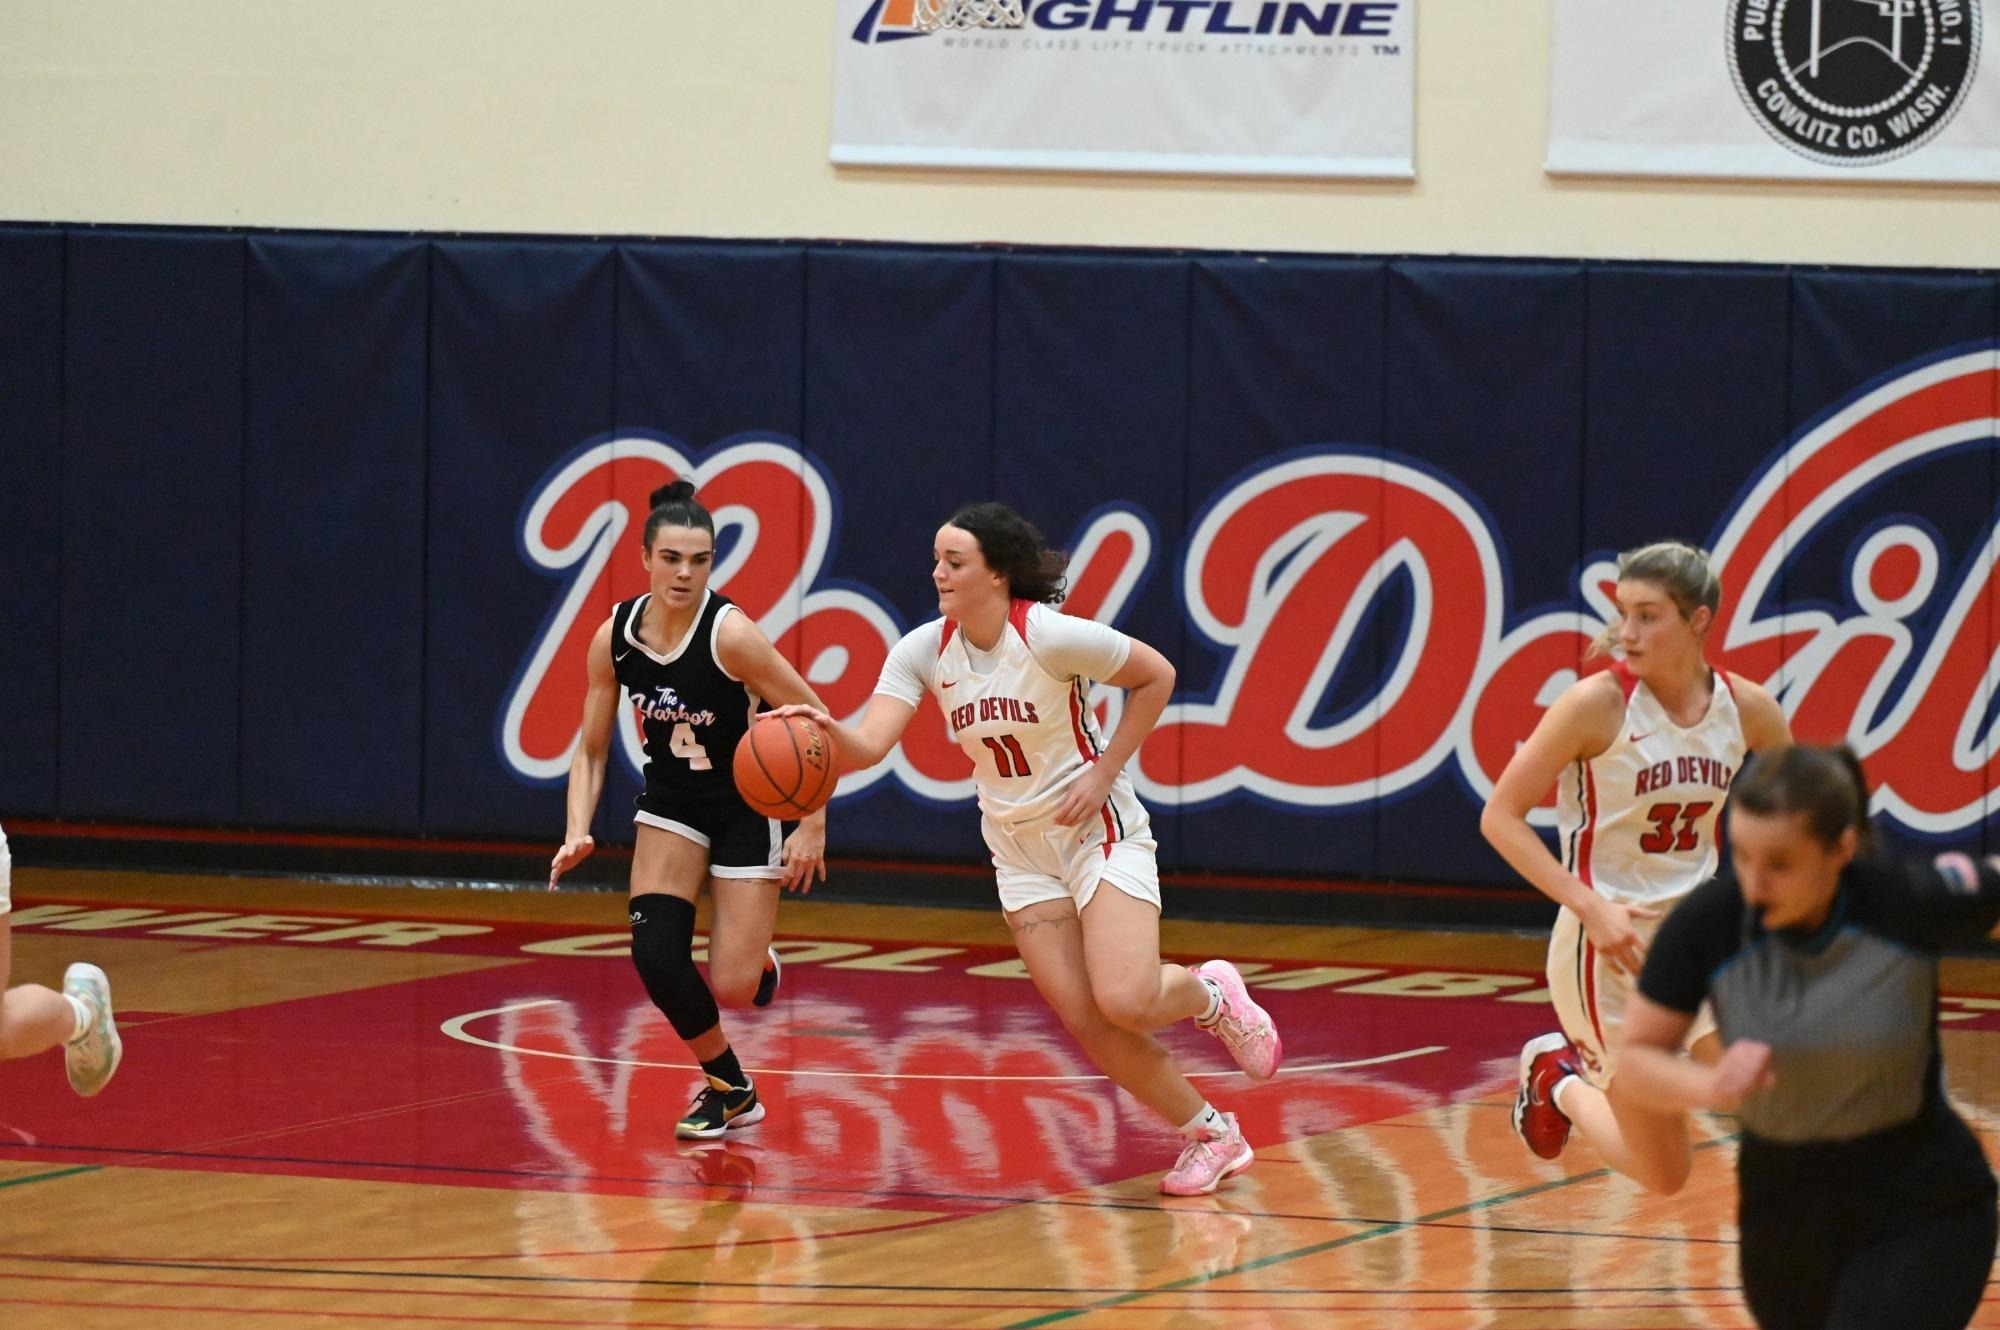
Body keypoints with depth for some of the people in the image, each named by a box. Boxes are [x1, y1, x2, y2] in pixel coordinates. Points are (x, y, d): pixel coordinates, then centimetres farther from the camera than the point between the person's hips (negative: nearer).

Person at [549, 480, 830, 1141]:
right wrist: (578, 833, -14)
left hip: (747, 807, -4)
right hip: (672, 805, 4)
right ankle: (729, 1090, 7)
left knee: (733, 989, -11)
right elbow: (591, 750, 0)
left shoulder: (729, 633, -25)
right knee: (654, 953, -17)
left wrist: (813, 825, -21)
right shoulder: (614, 638, -11)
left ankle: (760, 962, 29)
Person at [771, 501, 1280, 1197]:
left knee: (1124, 1002, -21)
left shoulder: (1051, 636, -21)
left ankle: (1211, 993, 14)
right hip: (1018, 848, 5)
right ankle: (1211, 1134, 12)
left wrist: (1103, 773, -14)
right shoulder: (924, 651, -7)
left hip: (1099, 829, -5)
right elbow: (868, 746, -17)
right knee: (1086, 1021, -5)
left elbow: (1156, 675, -9)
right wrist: (825, 728, -40)